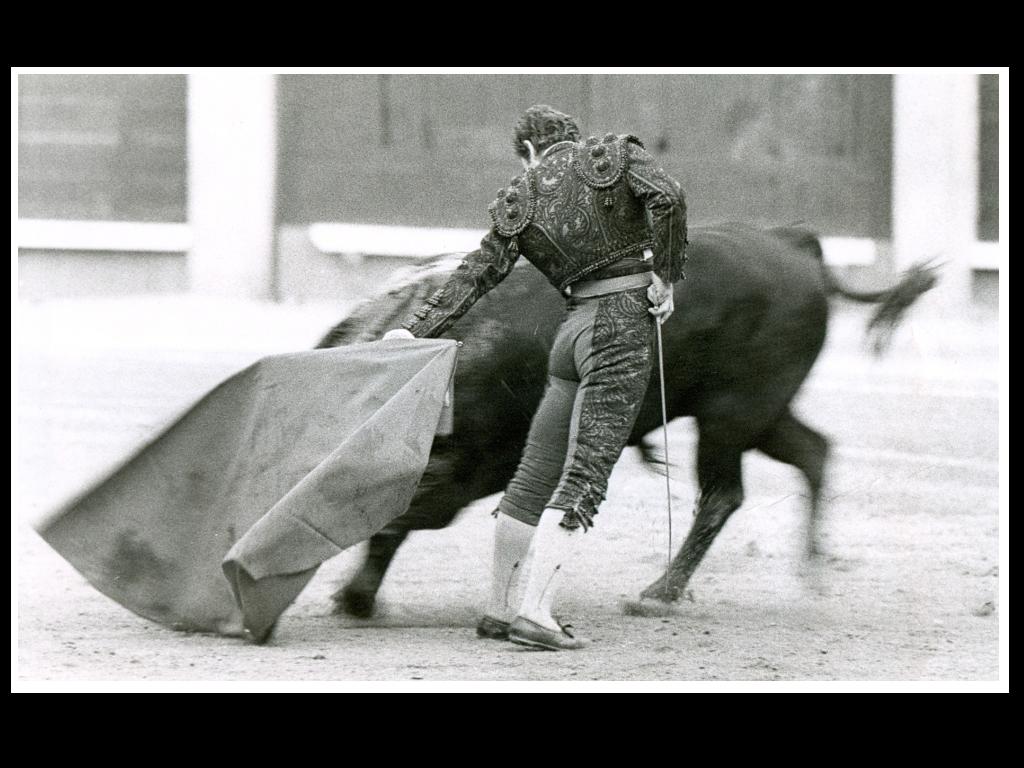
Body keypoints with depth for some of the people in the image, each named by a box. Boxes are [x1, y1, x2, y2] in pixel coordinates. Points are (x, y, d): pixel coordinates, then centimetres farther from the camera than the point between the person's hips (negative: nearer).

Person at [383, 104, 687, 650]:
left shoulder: (519, 201, 13)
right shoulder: (615, 156, 5)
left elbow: (476, 274, 8)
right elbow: (667, 199, -13)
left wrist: (417, 329, 10)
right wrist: (666, 276, -5)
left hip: (576, 325, 4)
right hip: (624, 322, -4)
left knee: (536, 476, 12)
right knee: (583, 477, -9)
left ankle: (500, 610, 16)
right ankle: (533, 611, -17)